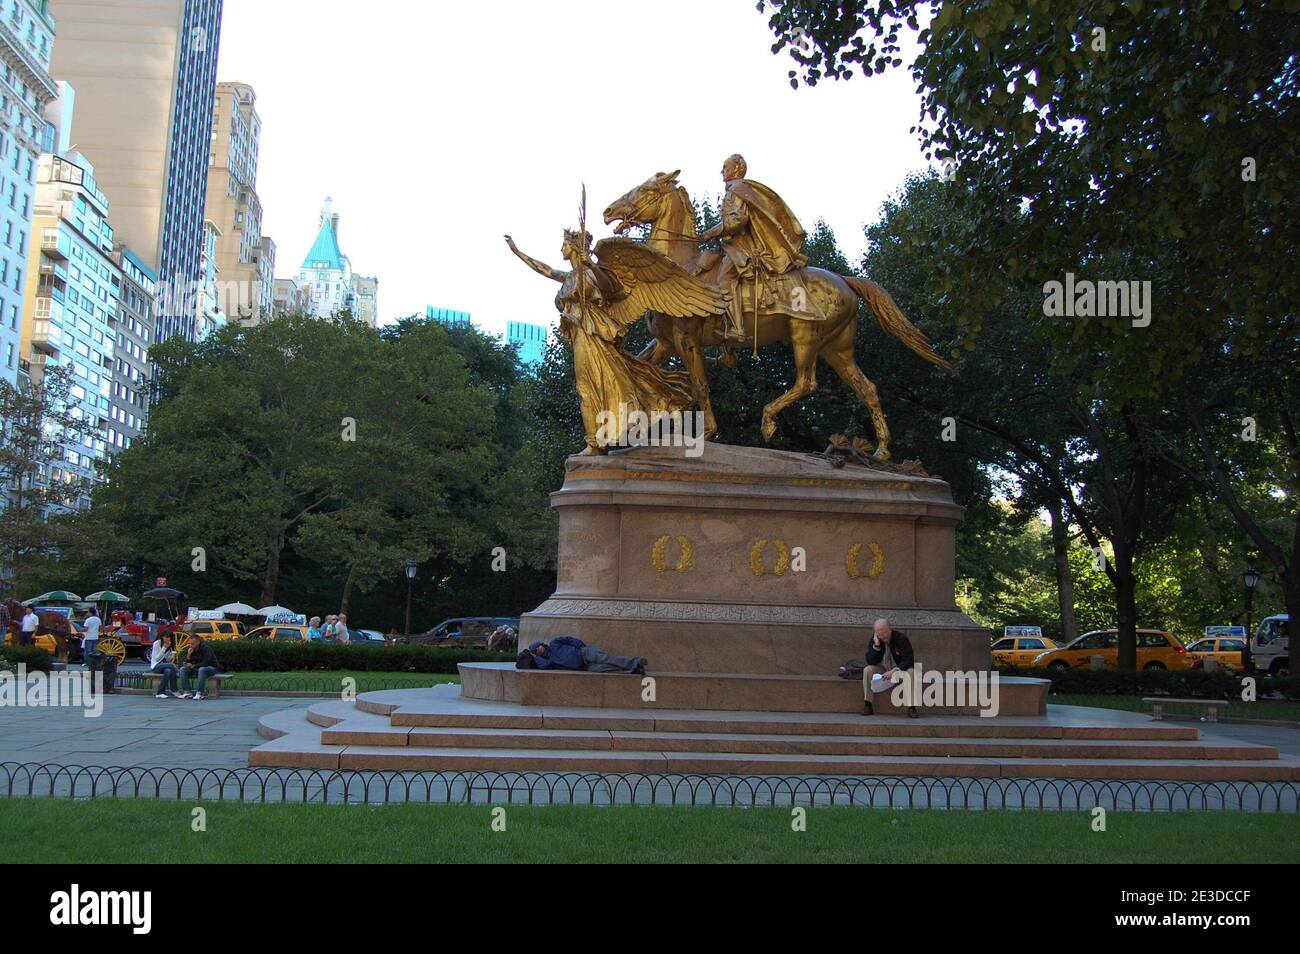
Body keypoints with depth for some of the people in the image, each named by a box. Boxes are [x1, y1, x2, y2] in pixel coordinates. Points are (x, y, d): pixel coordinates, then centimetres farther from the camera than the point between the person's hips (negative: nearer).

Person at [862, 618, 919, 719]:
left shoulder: (901, 638, -19)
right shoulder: (874, 639, -8)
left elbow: (909, 661, -23)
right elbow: (870, 662, -14)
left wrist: (894, 671, -33)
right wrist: (876, 645, -26)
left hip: (900, 669, -3)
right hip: (883, 669, 3)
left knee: (910, 672, -34)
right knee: (867, 670, -23)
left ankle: (911, 709, -35)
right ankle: (867, 706, -21)